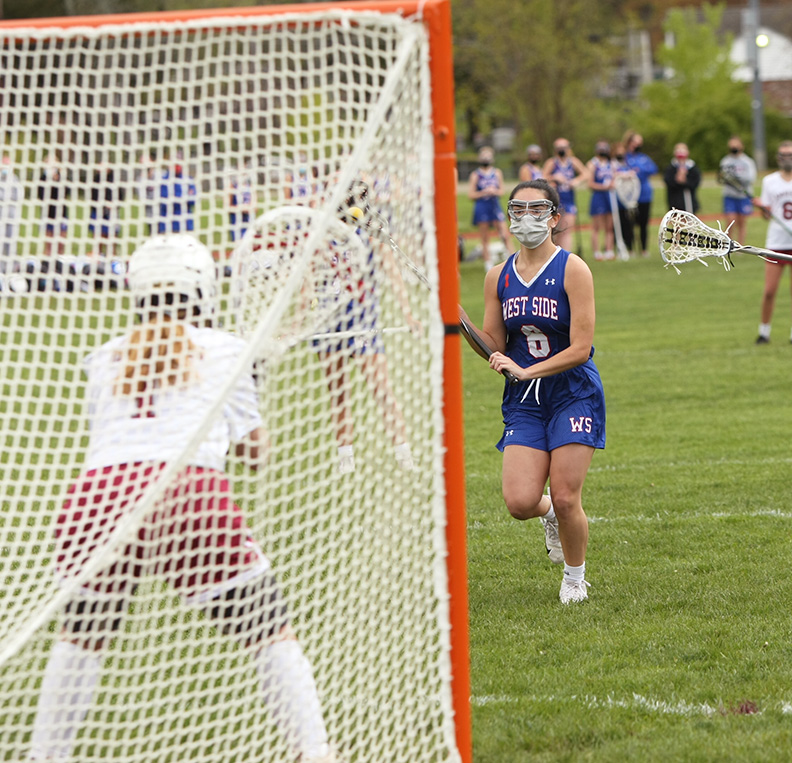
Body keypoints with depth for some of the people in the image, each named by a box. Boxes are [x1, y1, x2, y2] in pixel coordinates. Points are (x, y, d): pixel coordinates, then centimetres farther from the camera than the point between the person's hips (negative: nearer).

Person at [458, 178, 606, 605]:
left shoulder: (572, 270, -10)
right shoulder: (499, 278, 5)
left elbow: (580, 348, -14)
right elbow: (494, 348, 7)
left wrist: (526, 371, -22)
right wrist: (455, 313, -8)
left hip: (574, 396, -4)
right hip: (523, 402, 4)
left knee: (566, 500, -8)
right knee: (519, 502, -10)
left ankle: (575, 577, 20)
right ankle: (549, 515, 27)